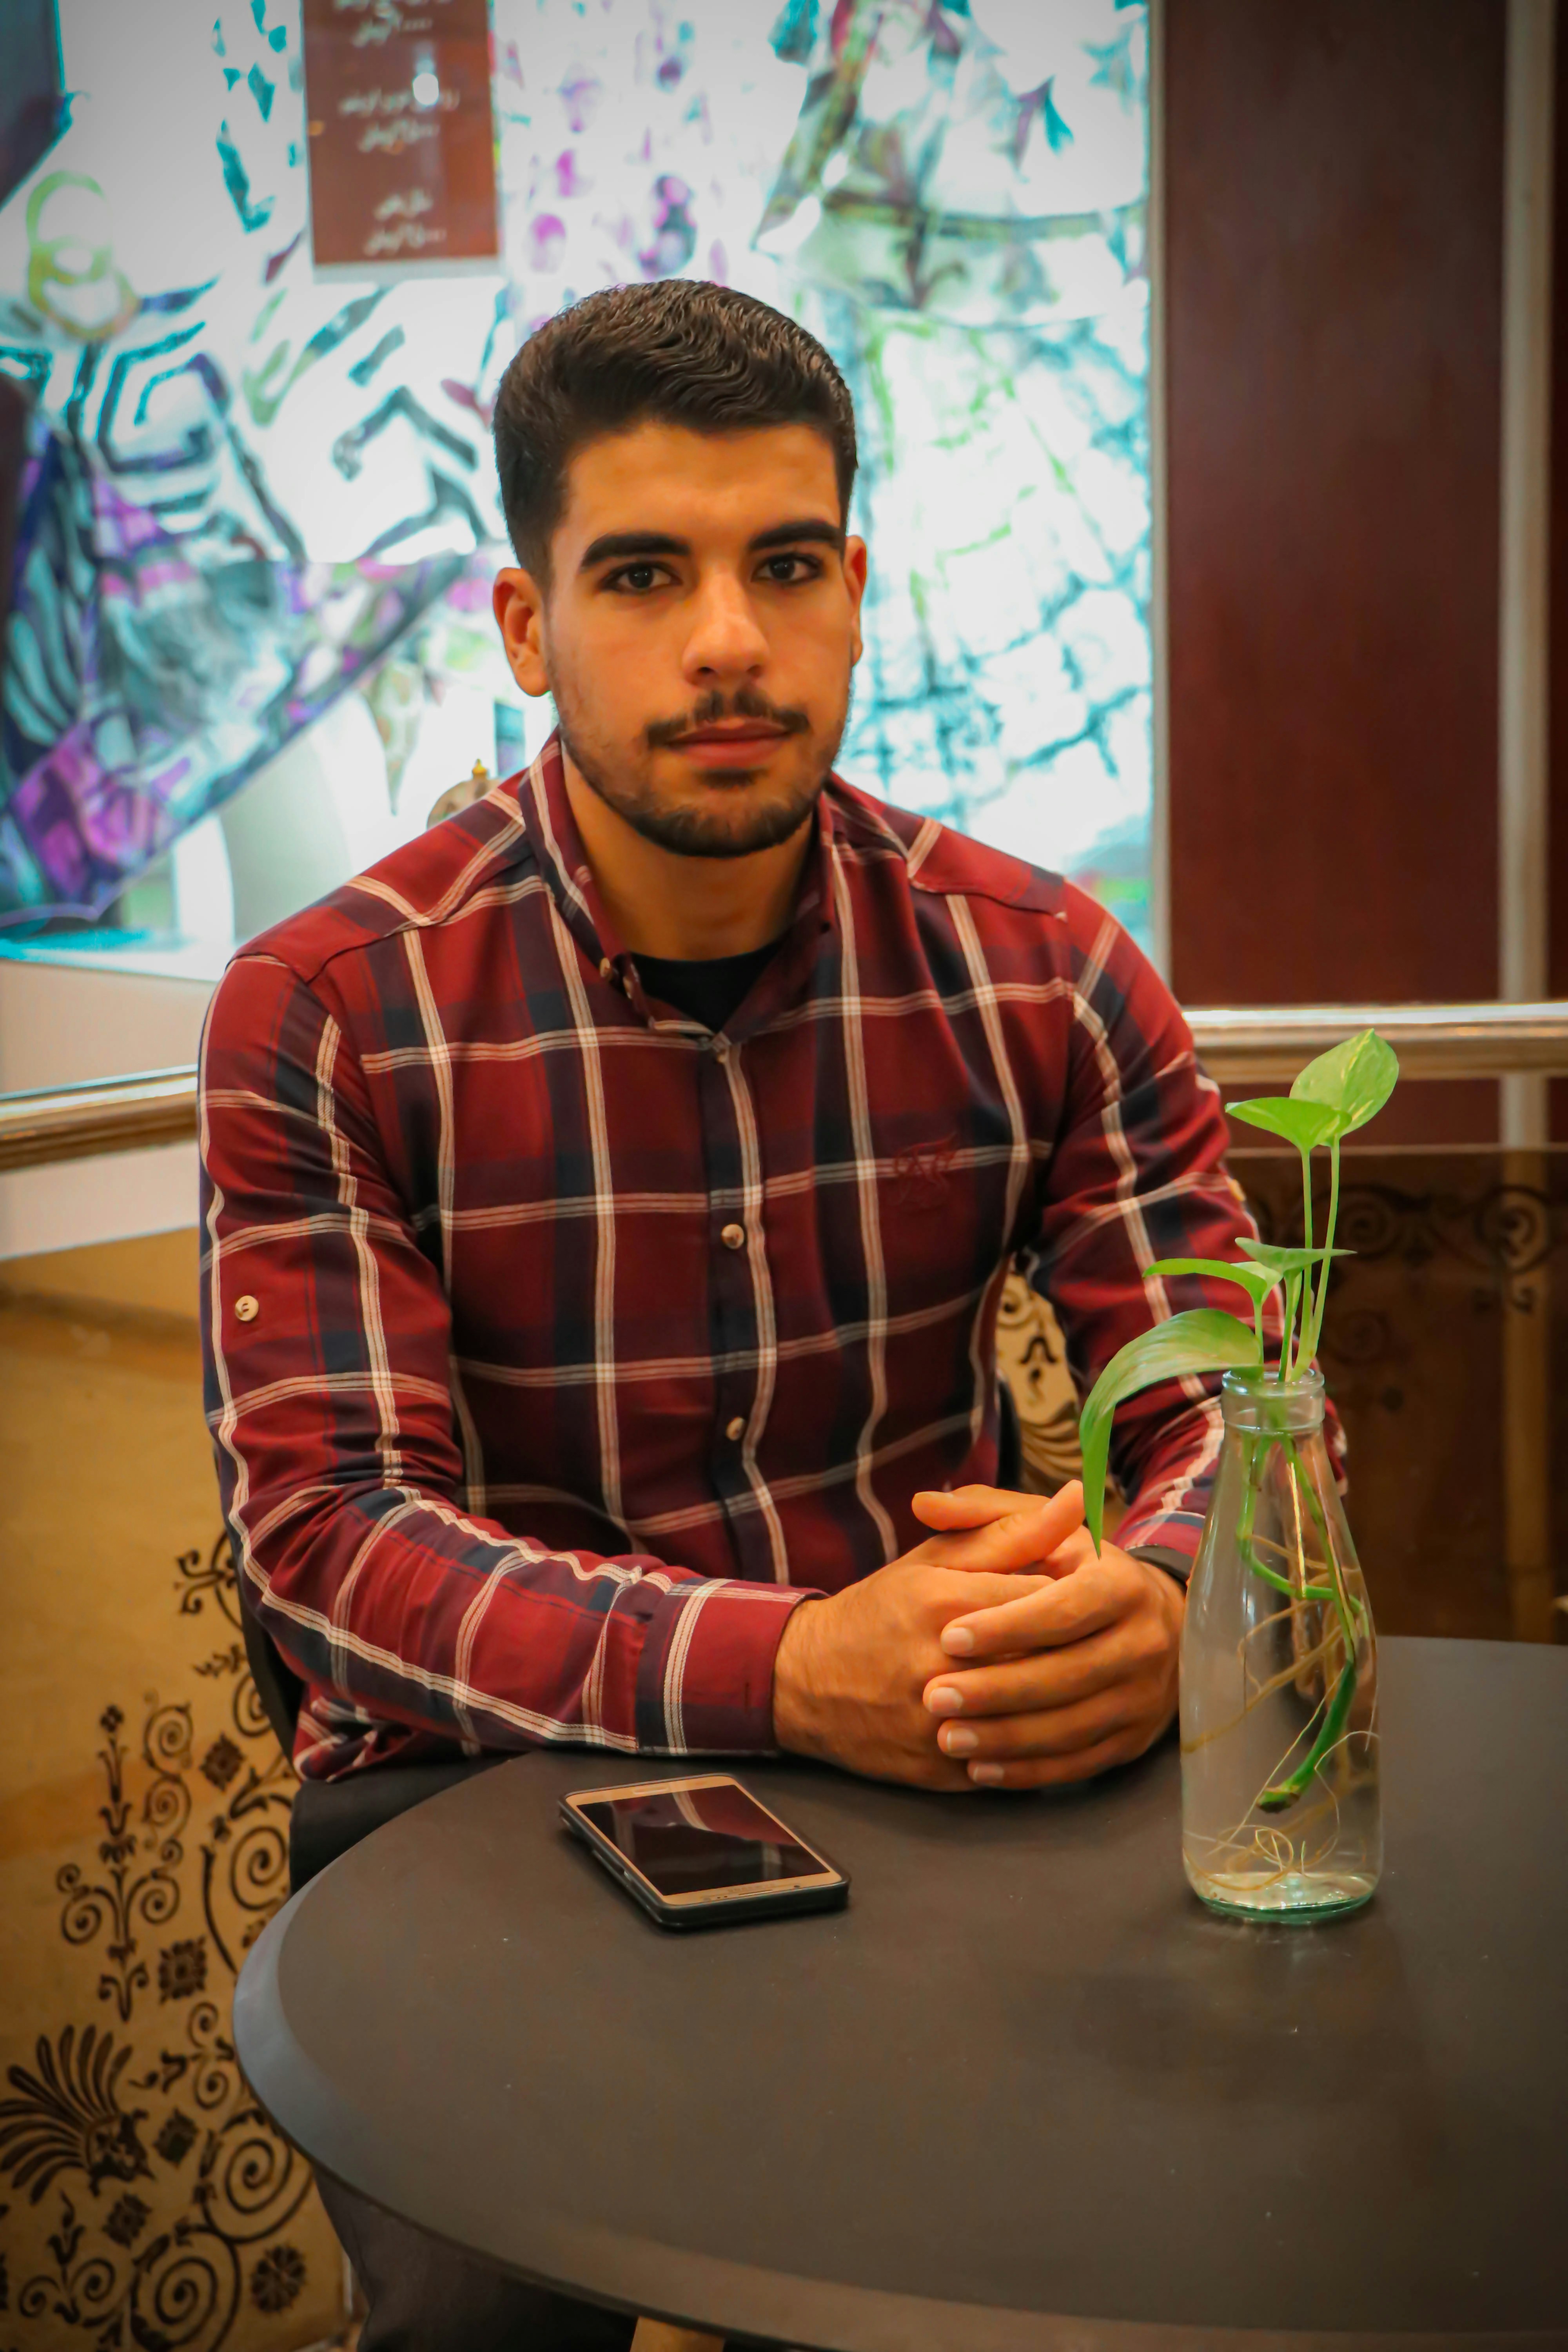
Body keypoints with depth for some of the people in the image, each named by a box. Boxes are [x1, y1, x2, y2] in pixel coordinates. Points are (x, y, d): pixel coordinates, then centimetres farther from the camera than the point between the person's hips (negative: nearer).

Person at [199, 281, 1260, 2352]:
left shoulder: (1037, 969, 1)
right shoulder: (325, 1017, -7)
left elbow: (1236, 1403, -1)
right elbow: (328, 1527, -15)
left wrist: (1159, 1607, -27)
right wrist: (785, 1673, -31)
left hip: (951, 1783, 3)